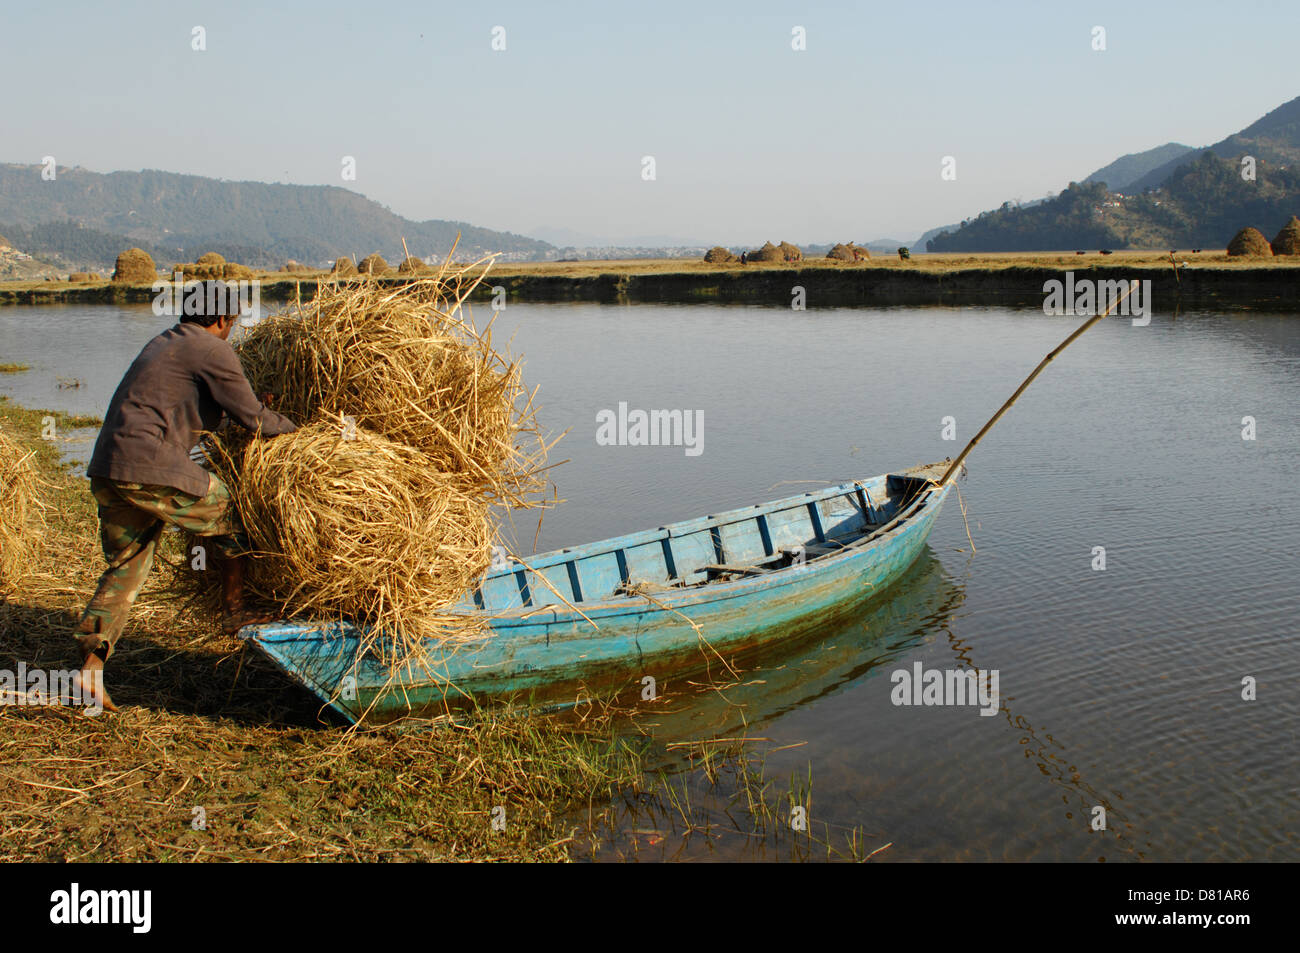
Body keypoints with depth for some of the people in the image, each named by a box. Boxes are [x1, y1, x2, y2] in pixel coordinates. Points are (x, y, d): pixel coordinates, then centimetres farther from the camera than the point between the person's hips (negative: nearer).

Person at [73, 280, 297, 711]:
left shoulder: (163, 343, 24)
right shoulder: (212, 351, -4)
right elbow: (252, 419, -3)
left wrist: (249, 402, 26)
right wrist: (291, 427, 16)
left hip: (106, 468, 9)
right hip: (151, 469, -9)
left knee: (124, 568, 13)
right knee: (226, 514, 12)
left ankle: (91, 663, 5)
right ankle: (234, 613, 22)